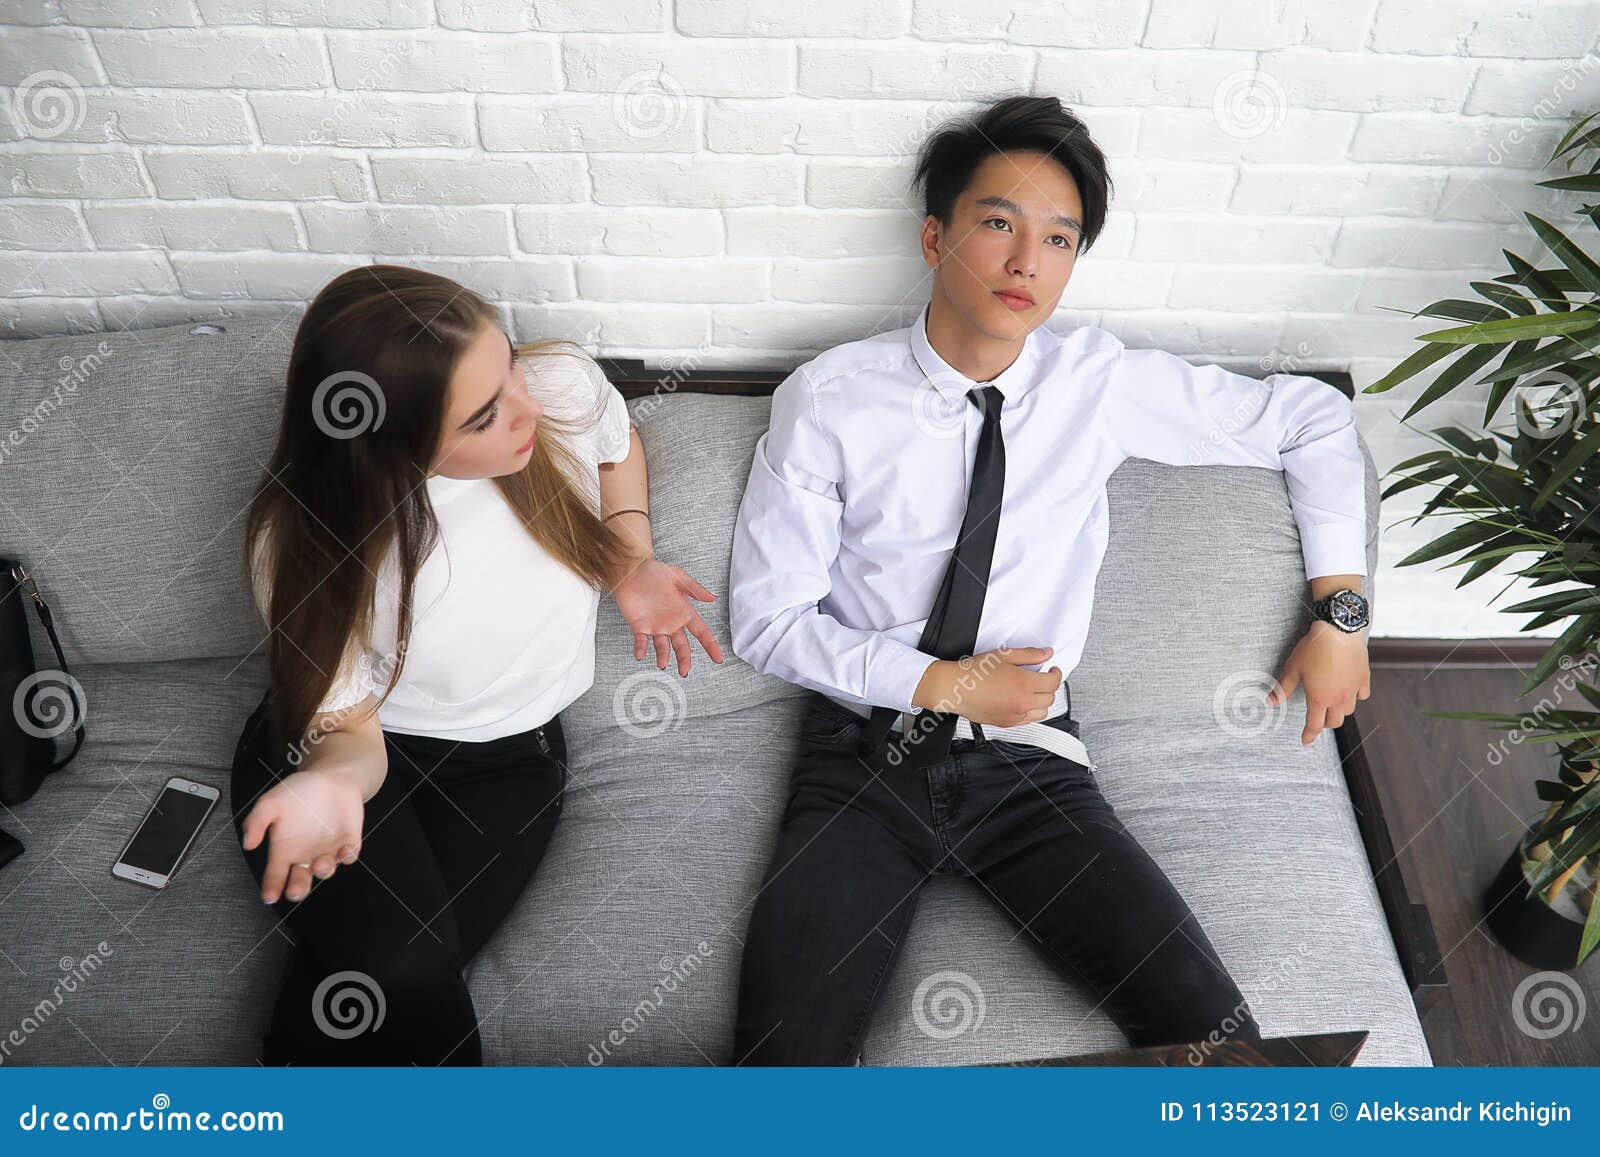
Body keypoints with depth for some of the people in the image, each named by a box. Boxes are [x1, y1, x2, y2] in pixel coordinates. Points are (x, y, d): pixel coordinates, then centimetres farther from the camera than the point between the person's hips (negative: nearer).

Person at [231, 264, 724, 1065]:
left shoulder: (565, 388, -18)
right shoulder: (301, 543, -23)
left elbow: (617, 444, 8)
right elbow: (345, 726, -14)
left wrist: (631, 563, -9)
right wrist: (330, 781, -38)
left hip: (508, 760, 2)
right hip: (347, 755, -1)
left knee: (378, 994, -20)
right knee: (402, 984, -26)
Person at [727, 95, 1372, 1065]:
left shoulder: (1104, 384, 2)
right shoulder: (828, 401, -4)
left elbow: (1312, 418, 14)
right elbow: (766, 619, -4)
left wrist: (1342, 610, 7)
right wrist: (944, 683, -12)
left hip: (1029, 765, 2)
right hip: (865, 758, -1)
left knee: (1216, 1037, -14)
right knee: (787, 1057, -21)